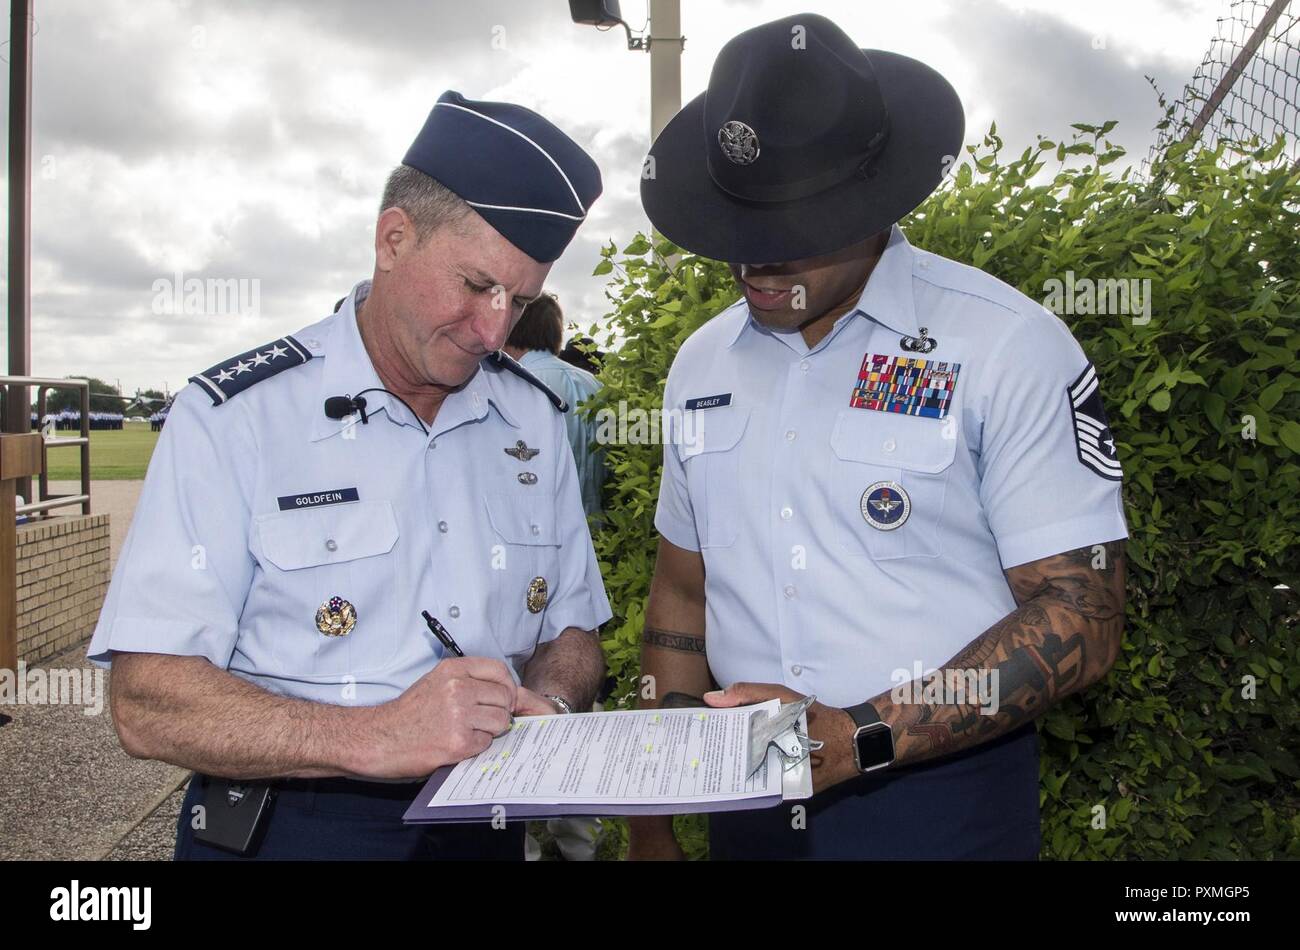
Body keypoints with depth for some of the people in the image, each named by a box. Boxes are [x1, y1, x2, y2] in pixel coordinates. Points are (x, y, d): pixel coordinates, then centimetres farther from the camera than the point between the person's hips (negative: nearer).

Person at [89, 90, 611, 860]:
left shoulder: (536, 418, 6)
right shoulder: (232, 419, -9)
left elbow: (571, 629, 12)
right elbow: (147, 703, -14)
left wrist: (549, 706, -9)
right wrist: (374, 737, -25)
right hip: (287, 829, -4)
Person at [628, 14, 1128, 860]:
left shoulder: (1008, 346, -12)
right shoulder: (702, 364, 3)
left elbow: (1080, 620, -14)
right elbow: (684, 588, 9)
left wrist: (861, 738, -24)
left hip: (940, 805, -4)